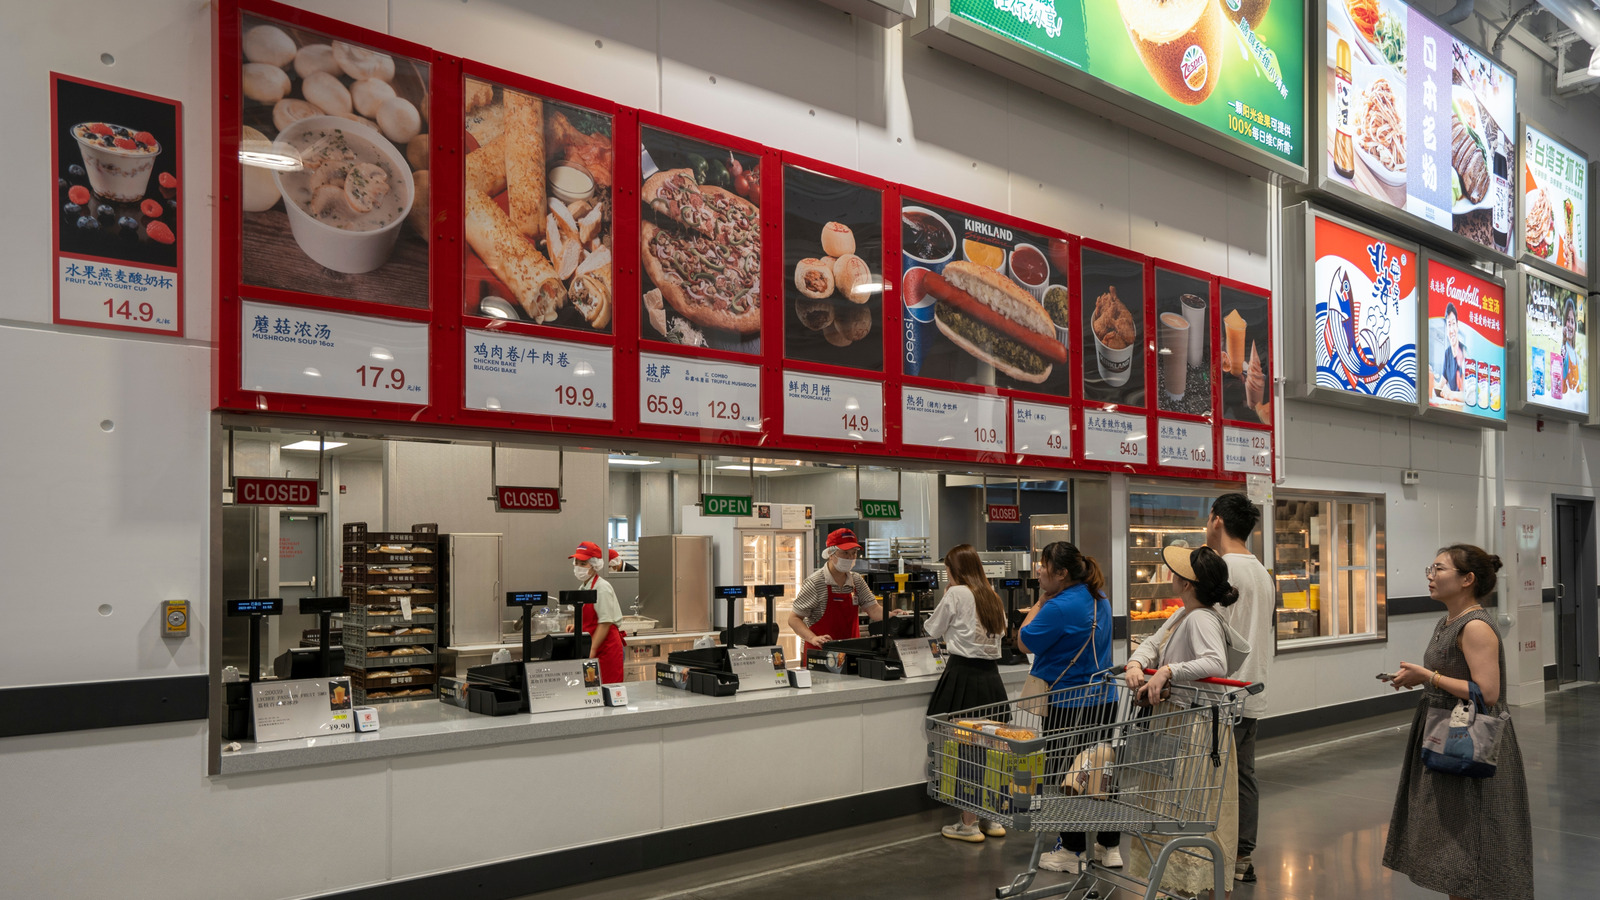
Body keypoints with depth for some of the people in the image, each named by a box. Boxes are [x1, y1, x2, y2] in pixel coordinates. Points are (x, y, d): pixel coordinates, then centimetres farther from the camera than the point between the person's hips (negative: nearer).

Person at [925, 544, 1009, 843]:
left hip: (963, 675, -7)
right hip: (991, 674, 7)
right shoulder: (991, 596, 12)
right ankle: (992, 818, 21)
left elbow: (932, 629, 3)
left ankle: (969, 824, 4)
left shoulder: (955, 594, -8)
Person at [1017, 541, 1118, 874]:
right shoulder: (1099, 598, 7)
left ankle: (1072, 851, 13)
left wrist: (1040, 601, -7)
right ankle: (1110, 846, 25)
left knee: (1064, 775, 4)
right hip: (1104, 700, 9)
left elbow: (1024, 643, -13)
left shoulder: (1059, 607, -22)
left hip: (1069, 706, -9)